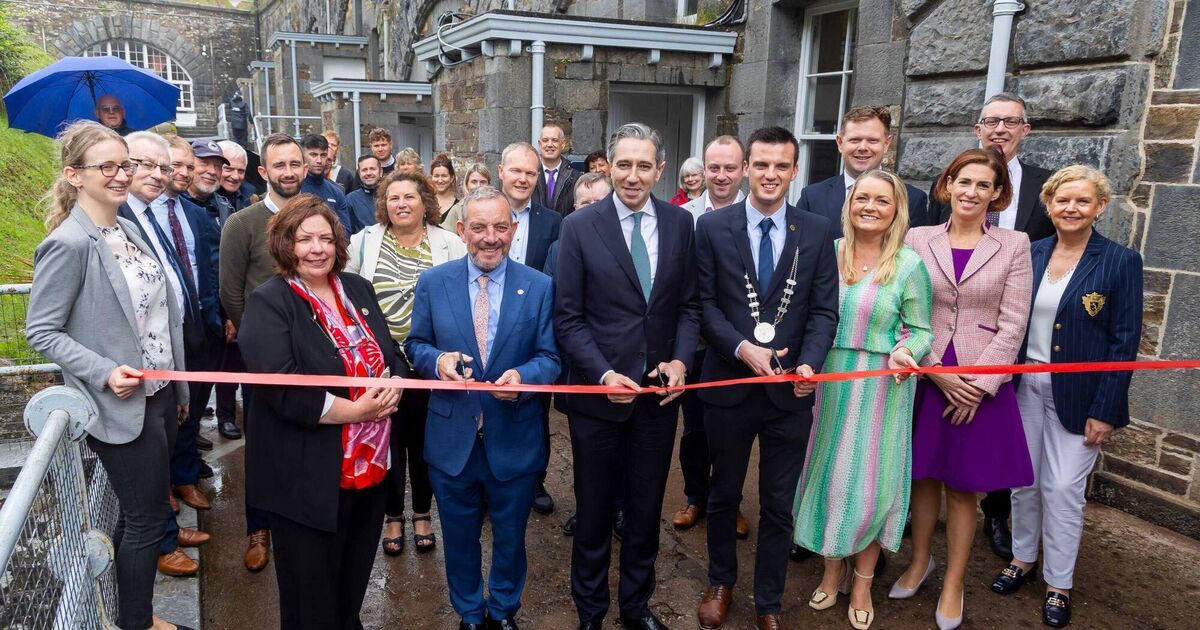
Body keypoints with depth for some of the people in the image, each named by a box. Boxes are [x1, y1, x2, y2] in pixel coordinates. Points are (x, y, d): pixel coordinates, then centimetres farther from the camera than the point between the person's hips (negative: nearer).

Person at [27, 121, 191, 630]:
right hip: (122, 404, -7)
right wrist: (105, 373, -25)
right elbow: (41, 331, -12)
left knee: (140, 512, 19)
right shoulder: (68, 243, -16)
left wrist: (178, 388, 17)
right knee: (146, 518, 4)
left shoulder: (127, 229, 7)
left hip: (160, 395, 7)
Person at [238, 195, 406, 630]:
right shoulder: (268, 303, -11)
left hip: (371, 467, 6)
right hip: (308, 479, -6)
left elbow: (393, 357, 10)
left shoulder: (358, 289, 9)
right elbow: (283, 390, -21)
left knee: (355, 582, 22)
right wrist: (355, 410, -21)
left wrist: (392, 389, -11)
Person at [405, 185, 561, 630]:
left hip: (514, 439, 0)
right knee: (460, 538, 19)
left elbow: (551, 357, -5)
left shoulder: (540, 287, -5)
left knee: (510, 537, 19)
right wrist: (438, 360, -19)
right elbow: (415, 345, 4)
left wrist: (523, 376, -26)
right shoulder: (432, 283, -3)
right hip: (452, 438, 1)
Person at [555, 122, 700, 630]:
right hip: (597, 392, -2)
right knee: (593, 511, 15)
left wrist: (681, 360, -10)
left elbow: (688, 305, 6)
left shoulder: (680, 223, 1)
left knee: (646, 510, 17)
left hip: (659, 391, 3)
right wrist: (603, 374, -18)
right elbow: (568, 317, -8)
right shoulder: (580, 226, -8)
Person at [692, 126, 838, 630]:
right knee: (724, 494, 18)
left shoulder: (817, 231, 0)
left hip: (791, 387, 1)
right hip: (730, 382, 0)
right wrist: (743, 348, -18)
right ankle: (721, 583, 41)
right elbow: (705, 303, -4)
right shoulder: (712, 226, -3)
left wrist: (809, 362, -18)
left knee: (779, 505, 12)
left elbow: (824, 309, -1)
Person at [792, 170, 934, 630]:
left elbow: (921, 331, -3)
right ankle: (832, 570, 32)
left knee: (870, 481, 5)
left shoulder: (909, 264, -8)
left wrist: (905, 352, -24)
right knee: (829, 475, 12)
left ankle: (862, 581, 27)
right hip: (828, 382, 3)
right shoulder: (827, 252, 0)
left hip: (881, 388, -3)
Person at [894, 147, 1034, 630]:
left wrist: (980, 384, -10)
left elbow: (1012, 323, -4)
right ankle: (920, 561, 36)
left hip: (982, 385, -1)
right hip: (925, 379, 1)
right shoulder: (917, 239, 0)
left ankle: (953, 584, 26)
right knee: (922, 477, 14)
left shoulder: (1014, 245, -1)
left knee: (963, 488, 9)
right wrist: (935, 371, -11)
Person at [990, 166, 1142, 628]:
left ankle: (1059, 583, 20)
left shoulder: (1121, 262, -8)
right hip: (1025, 385, 4)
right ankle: (1023, 558, 33)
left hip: (1077, 394, -3)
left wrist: (1104, 411, -11)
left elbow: (1124, 343, -9)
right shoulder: (1030, 254, 2)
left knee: (1063, 489, 2)